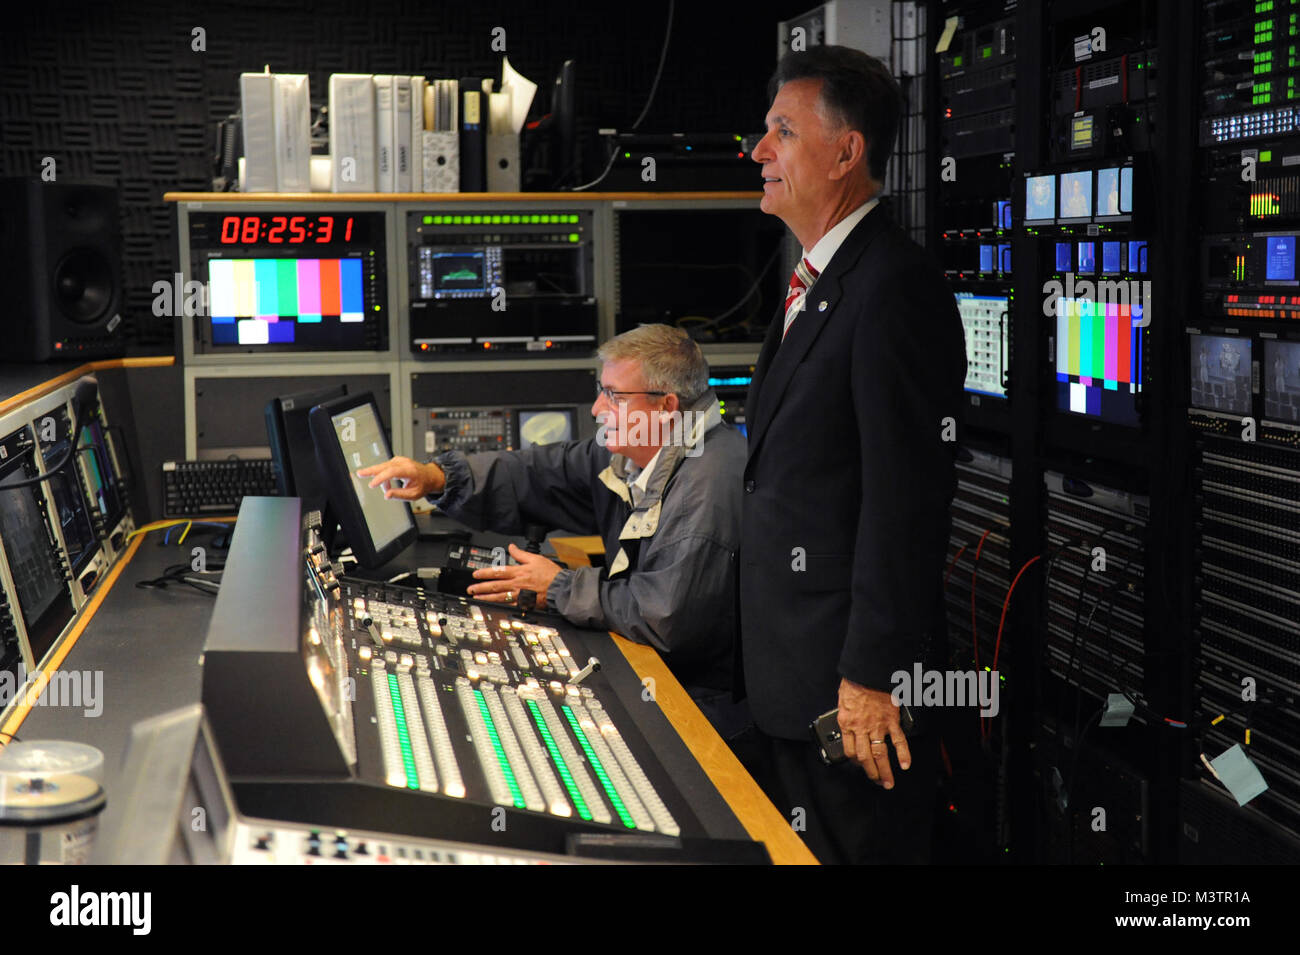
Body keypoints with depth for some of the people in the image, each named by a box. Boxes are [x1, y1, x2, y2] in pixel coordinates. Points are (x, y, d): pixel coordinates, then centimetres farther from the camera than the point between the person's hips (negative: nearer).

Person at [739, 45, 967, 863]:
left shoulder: (895, 286, -18)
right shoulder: (814, 281, 14)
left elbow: (907, 497, -22)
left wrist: (871, 677, -21)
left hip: (848, 678, -10)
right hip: (787, 674, 10)